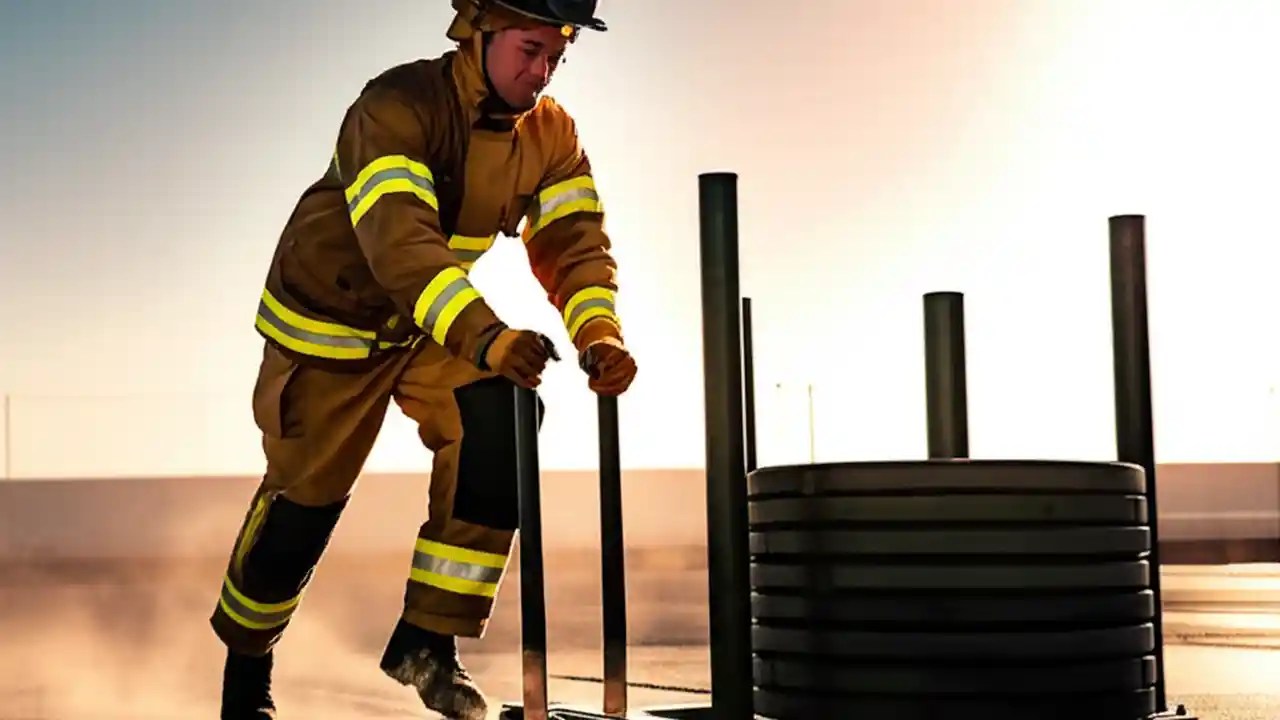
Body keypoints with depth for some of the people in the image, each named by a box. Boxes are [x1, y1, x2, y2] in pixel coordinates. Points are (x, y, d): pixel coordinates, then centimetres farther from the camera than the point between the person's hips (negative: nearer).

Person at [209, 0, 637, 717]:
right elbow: (399, 239, -43)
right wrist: (485, 336, -56)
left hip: (436, 326, 5)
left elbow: (575, 240, -15)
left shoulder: (550, 133, -10)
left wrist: (599, 334, -35)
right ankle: (246, 657, 32)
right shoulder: (396, 106, -29)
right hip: (330, 322, -5)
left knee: (497, 425, -21)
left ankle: (427, 639, -8)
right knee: (304, 501, 2)